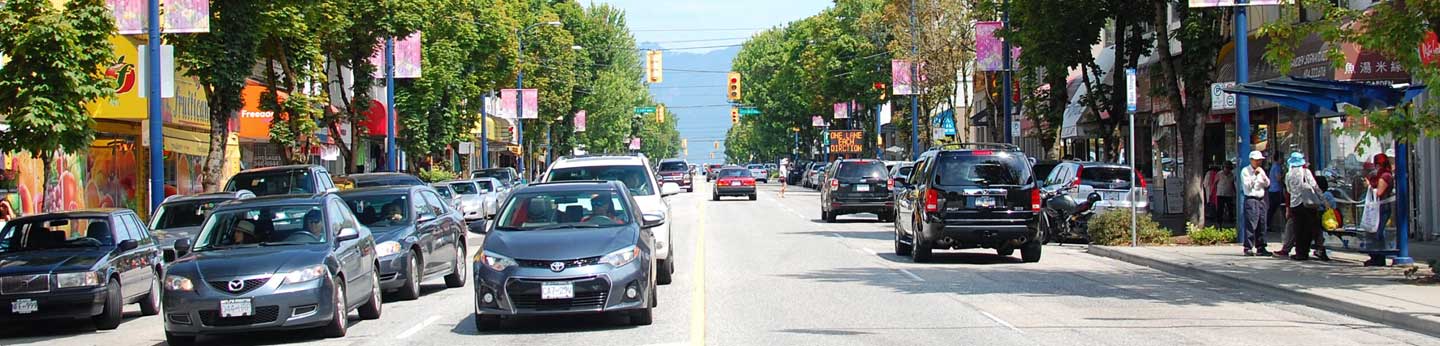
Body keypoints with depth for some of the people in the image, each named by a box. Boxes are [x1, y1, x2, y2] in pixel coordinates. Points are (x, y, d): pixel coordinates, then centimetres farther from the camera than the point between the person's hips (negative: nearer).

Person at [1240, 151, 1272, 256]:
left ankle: (1260, 248, 11)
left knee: (1262, 225, 6)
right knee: (1251, 225, -12)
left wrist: (1263, 175, -3)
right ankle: (1248, 248, -10)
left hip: (1261, 200, 7)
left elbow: (1267, 184, 14)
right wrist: (1255, 175, -15)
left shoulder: (1261, 171, 19)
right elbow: (1247, 185, -10)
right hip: (1251, 199, -7)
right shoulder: (1245, 171, -2)